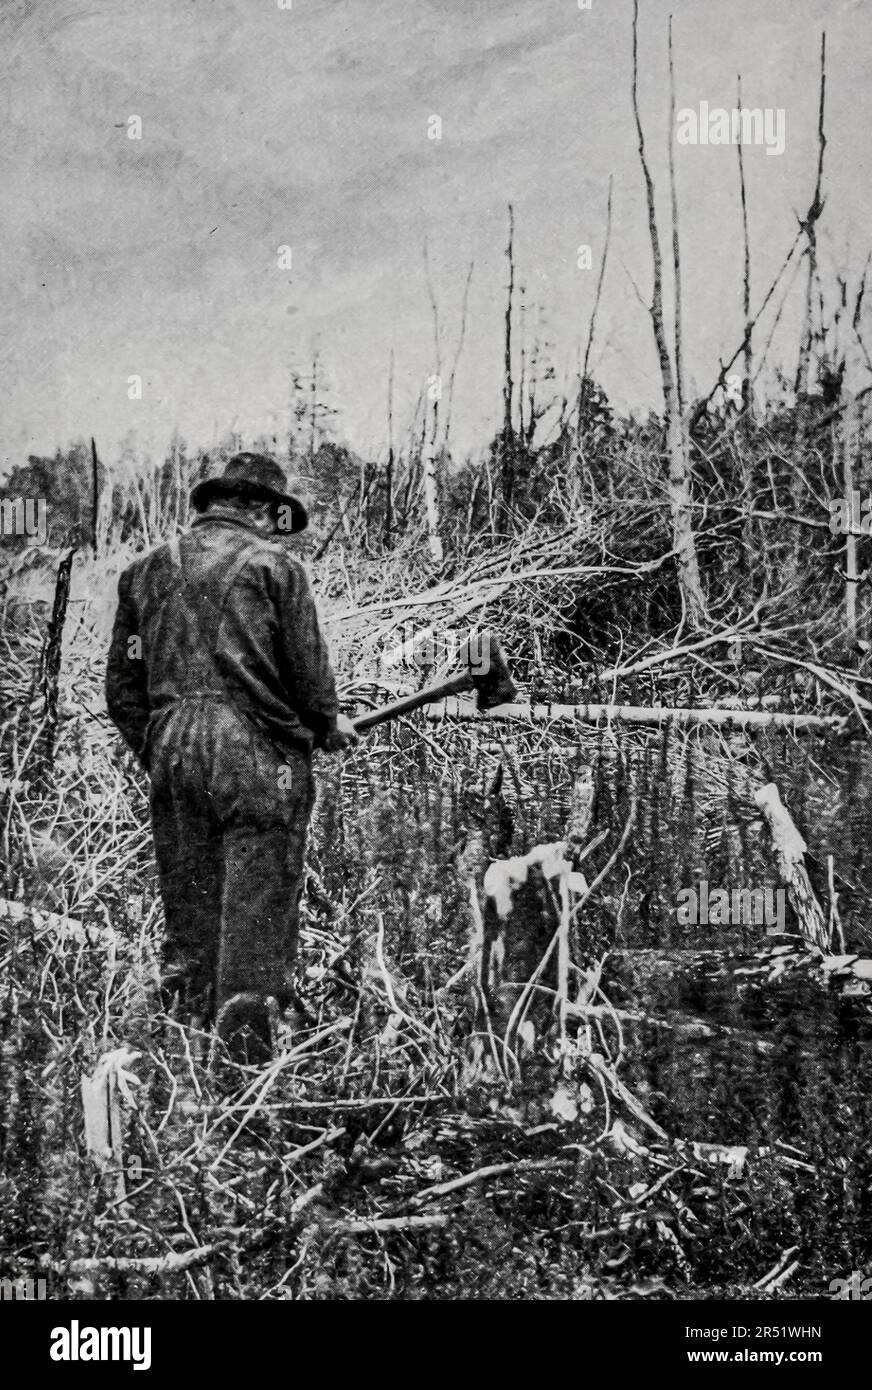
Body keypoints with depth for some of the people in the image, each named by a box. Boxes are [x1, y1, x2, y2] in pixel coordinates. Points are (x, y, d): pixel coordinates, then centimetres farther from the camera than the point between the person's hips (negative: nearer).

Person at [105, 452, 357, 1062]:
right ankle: (245, 1033, -3)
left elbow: (122, 687, 13)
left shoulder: (147, 570, 13)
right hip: (258, 755, -4)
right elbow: (308, 668, -2)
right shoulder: (273, 565, 0)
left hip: (171, 754, 5)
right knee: (258, 901, 0)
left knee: (188, 905, 12)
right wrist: (329, 725, 16)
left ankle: (186, 1025, 18)